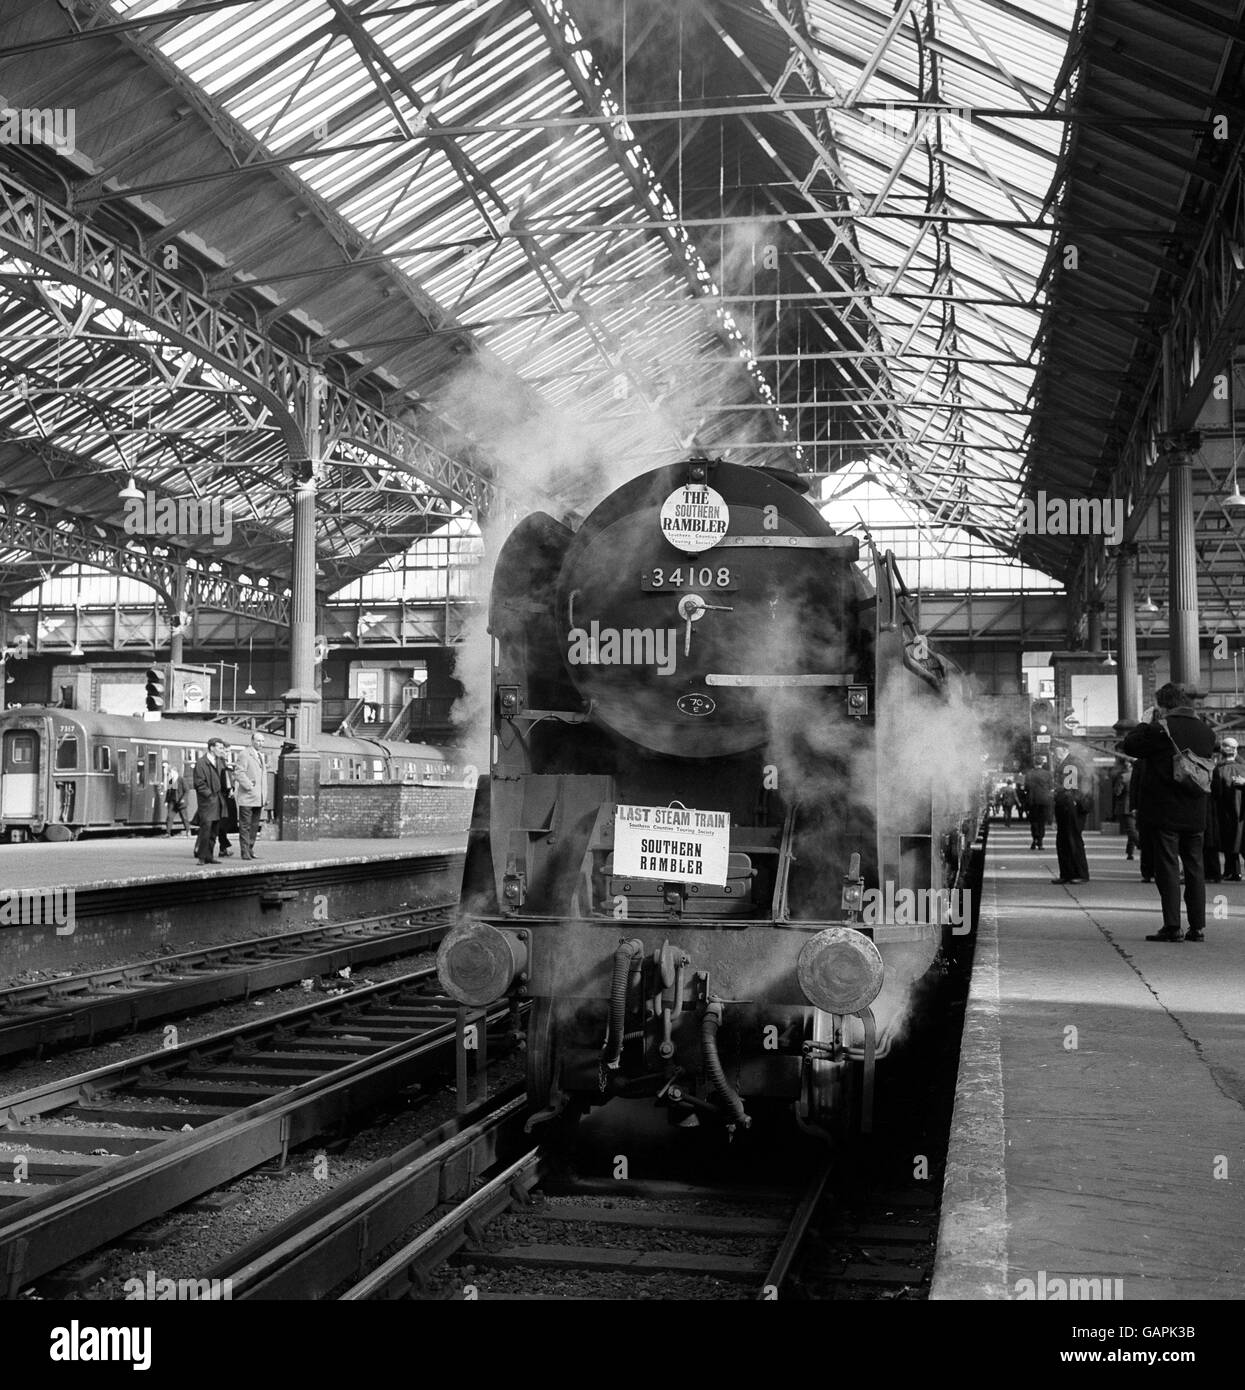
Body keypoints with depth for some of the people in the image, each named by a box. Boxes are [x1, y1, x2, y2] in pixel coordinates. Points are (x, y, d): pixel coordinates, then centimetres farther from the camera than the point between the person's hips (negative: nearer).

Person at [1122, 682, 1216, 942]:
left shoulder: (1161, 730, -14)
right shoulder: (1206, 732, 5)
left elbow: (1130, 745, -3)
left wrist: (1148, 723, 6)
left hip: (1165, 812, -5)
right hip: (1195, 814, 5)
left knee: (1168, 867, -1)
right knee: (1195, 868, 11)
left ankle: (1172, 927, -3)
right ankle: (1198, 927, 12)